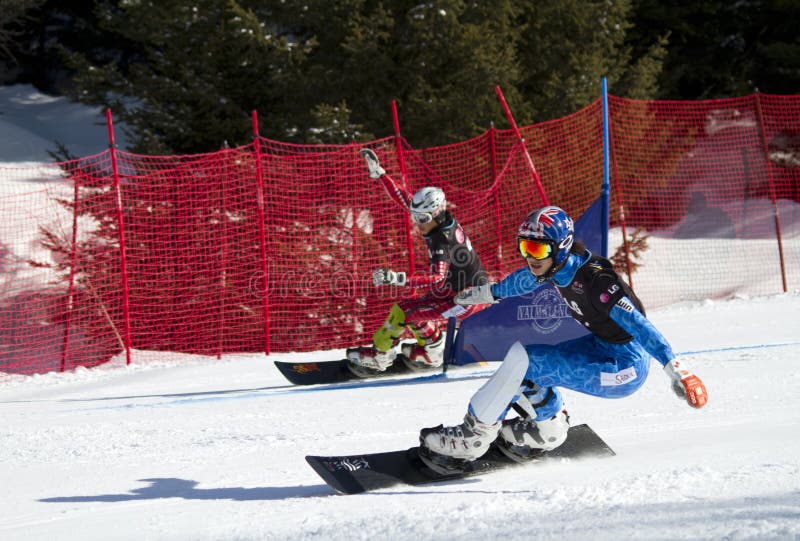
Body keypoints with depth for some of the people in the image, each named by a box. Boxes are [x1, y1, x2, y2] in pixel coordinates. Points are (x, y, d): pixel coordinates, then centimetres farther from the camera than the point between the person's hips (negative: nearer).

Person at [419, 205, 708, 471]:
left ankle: (471, 439, -5)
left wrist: (675, 368, -42)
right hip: (601, 346, 9)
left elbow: (638, 323, -34)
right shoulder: (559, 265, -3)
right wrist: (488, 293, 37)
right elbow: (525, 279, 20)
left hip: (626, 368, -9)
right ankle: (547, 426, 26)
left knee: (521, 360, -17)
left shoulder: (594, 280, -28)